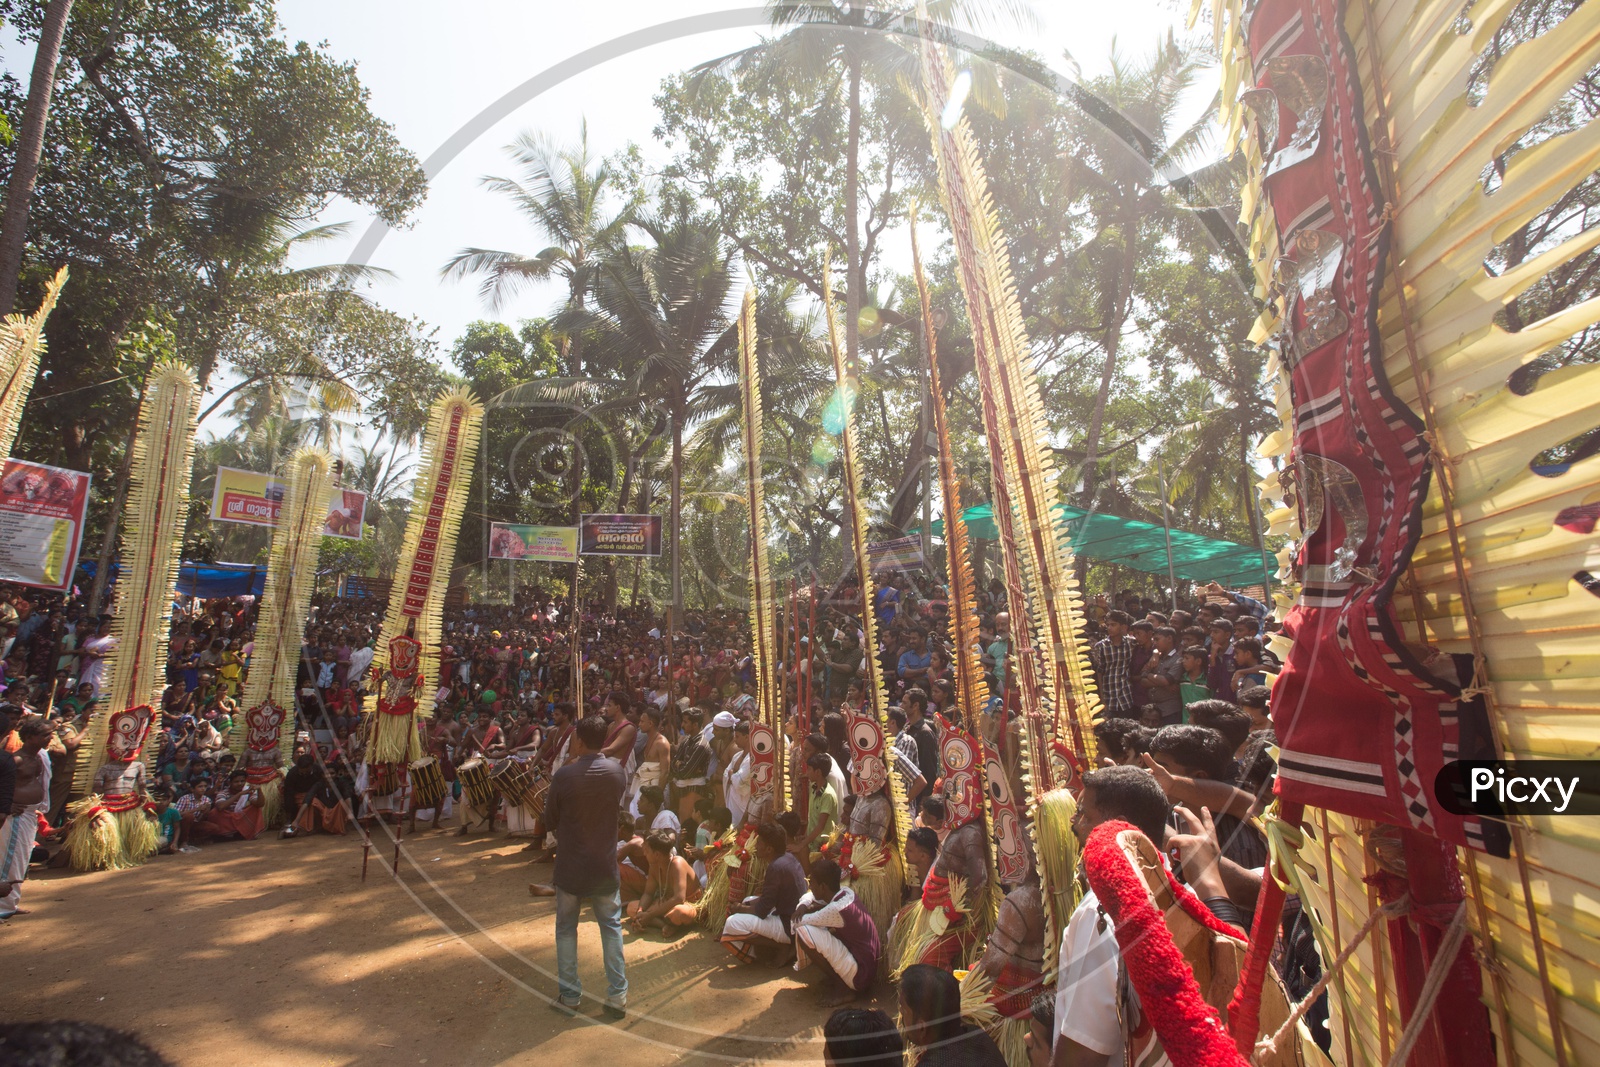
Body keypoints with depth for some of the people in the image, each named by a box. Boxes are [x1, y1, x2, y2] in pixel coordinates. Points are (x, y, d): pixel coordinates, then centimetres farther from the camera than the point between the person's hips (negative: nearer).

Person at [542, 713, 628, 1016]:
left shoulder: (564, 776, -18)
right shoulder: (617, 771, -10)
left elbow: (550, 820, -5)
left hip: (570, 866, -2)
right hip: (605, 866, 2)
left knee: (566, 929, 16)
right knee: (611, 928, 14)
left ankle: (569, 994, 25)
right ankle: (617, 994, 16)